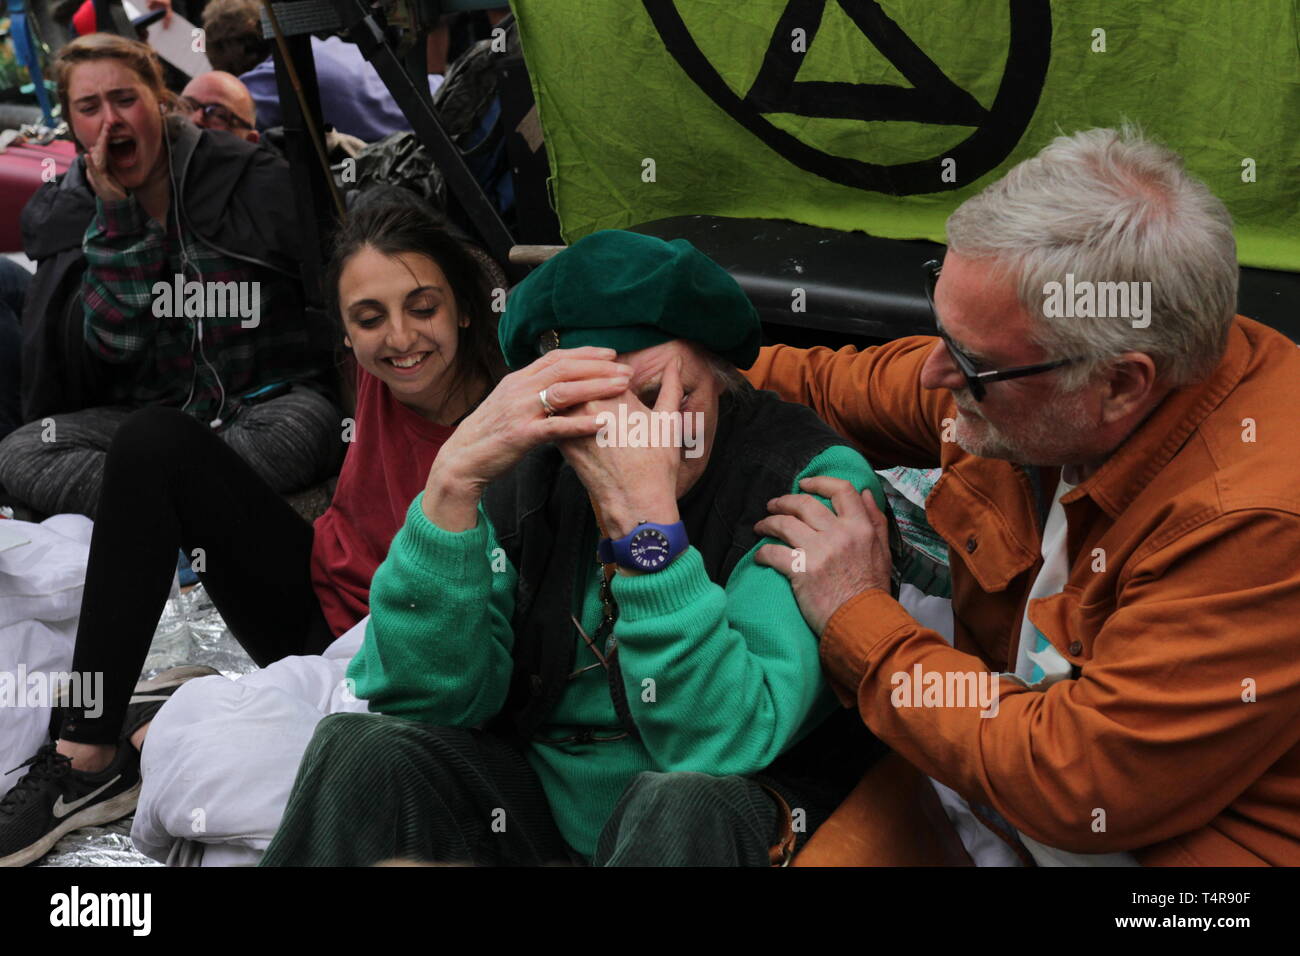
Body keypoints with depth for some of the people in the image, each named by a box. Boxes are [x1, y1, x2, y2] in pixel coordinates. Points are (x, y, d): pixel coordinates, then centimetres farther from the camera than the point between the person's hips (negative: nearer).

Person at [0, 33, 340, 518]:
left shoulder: (247, 176, -2)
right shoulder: (60, 217, 5)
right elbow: (116, 344, -8)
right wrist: (115, 214, -15)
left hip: (269, 400, -2)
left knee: (302, 427, -37)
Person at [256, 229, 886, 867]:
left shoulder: (811, 480, -17)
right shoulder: (529, 469, -6)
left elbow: (724, 748, -26)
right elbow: (415, 698, -14)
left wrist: (644, 516, -34)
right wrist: (453, 479, -25)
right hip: (537, 809, 4)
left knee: (684, 803, -36)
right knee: (364, 751, -19)